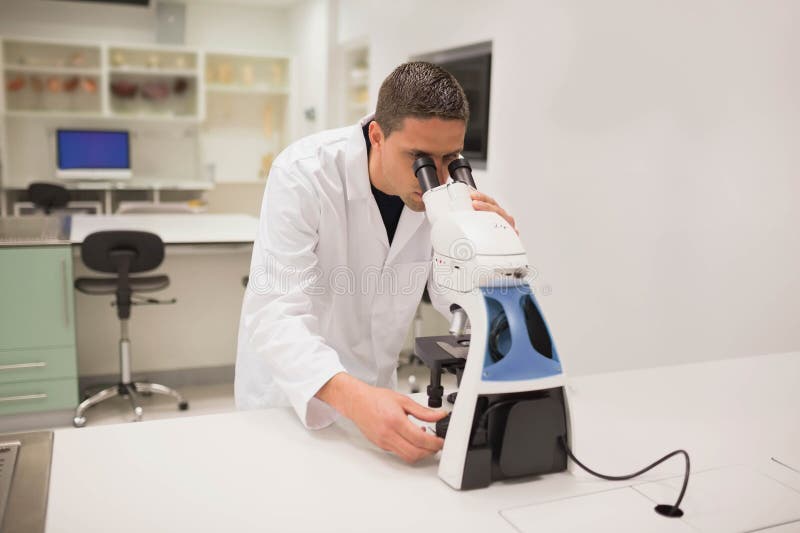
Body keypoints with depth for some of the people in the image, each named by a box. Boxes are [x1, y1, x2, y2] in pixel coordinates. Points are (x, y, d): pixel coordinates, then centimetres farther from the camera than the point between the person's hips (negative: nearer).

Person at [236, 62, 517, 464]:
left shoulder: (448, 182, -15)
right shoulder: (305, 173, -28)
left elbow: (453, 297, -11)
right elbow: (275, 312, -35)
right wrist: (351, 397, -51)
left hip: (374, 382, 4)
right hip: (287, 380, -3)